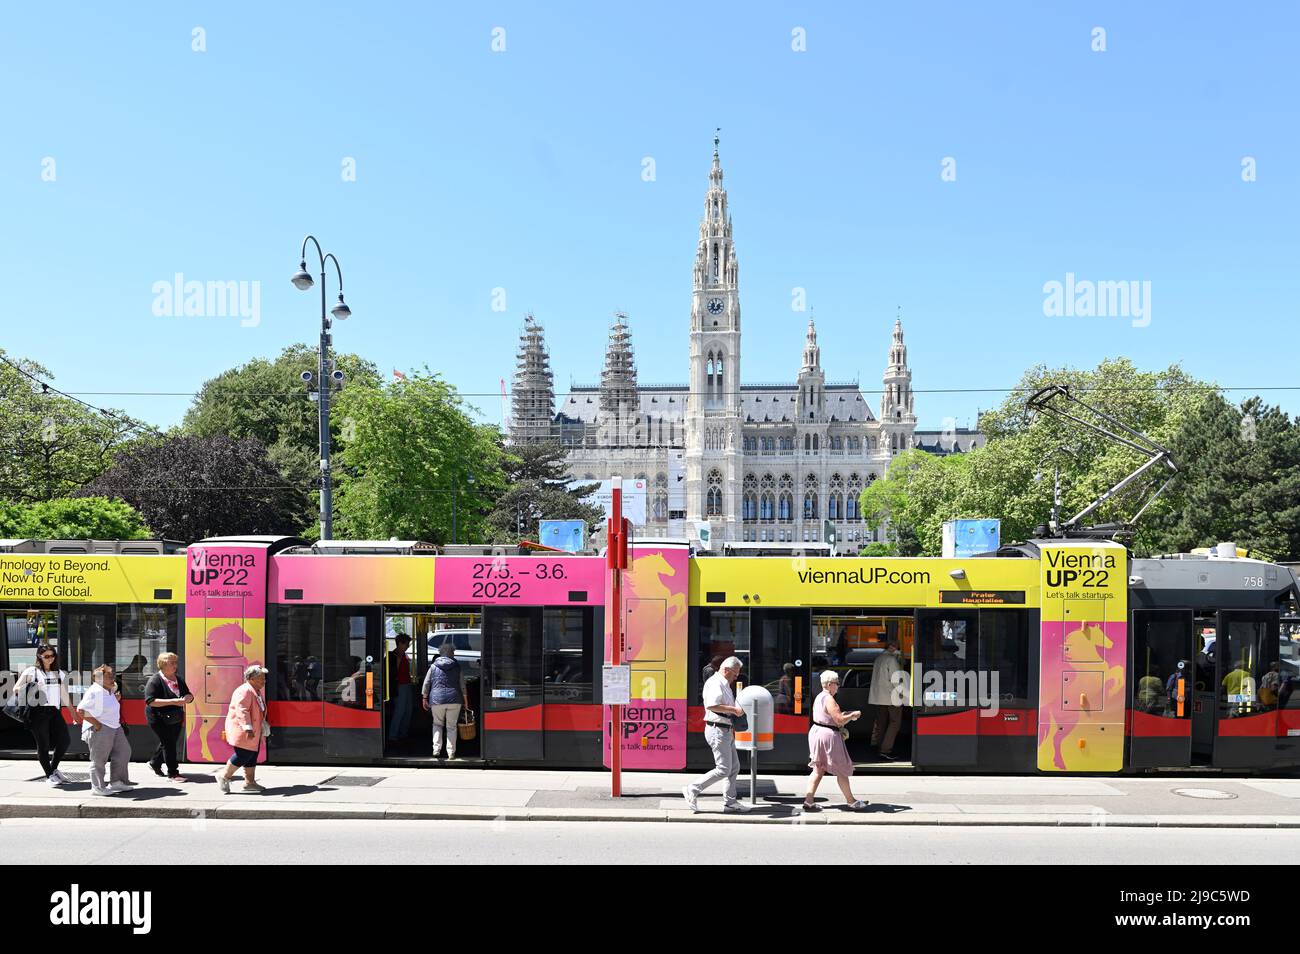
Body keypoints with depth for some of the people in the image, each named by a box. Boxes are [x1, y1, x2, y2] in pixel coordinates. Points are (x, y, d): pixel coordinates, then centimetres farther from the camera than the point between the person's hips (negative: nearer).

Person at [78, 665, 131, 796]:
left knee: (124, 752, 11)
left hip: (115, 728, 10)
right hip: (99, 730, -10)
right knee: (99, 760, -1)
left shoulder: (110, 691, 13)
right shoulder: (94, 692, -17)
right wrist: (96, 724, -22)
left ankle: (116, 782, 22)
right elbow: (81, 710, -23)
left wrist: (116, 699, 10)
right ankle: (98, 787, 8)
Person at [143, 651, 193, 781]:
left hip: (175, 719, 7)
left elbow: (189, 695, 13)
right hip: (159, 719, -7)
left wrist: (187, 698, -14)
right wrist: (173, 701, -28)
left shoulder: (179, 679, 7)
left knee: (170, 743, 16)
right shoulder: (155, 680, -14)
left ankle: (155, 763, 40)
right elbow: (150, 701, -23)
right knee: (168, 743, -7)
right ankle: (173, 773, 2)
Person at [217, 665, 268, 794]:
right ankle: (224, 775, 7)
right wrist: (248, 728, -35)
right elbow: (241, 710, -29)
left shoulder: (260, 691, 13)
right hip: (241, 730, -10)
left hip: (254, 731, 10)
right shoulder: (244, 691, -19)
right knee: (243, 755, -11)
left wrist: (263, 726, 30)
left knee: (252, 756, 10)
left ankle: (249, 782, 17)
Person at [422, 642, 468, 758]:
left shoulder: (433, 667, 5)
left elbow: (426, 684, 4)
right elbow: (463, 686, 6)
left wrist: (425, 699, 11)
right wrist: (465, 701, 13)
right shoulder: (458, 667, 5)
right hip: (454, 700, 0)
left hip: (437, 700, 0)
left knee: (437, 724, 16)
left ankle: (436, 749, 4)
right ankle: (451, 752, 6)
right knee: (451, 726, 8)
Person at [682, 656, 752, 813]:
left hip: (726, 731, 11)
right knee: (723, 769, -10)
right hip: (717, 730, -11)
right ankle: (692, 790, -2)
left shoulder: (725, 684, 19)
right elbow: (711, 705, -31)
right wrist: (734, 709, -25)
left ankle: (730, 802, 21)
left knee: (734, 767, 13)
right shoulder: (715, 683, -15)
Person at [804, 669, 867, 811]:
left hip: (816, 731, 9)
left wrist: (843, 714, 13)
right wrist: (853, 715, -7)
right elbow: (840, 720, -23)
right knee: (841, 771, 5)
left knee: (818, 770, 11)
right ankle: (851, 802, 17)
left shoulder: (819, 697, 12)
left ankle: (809, 800, 5)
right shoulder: (829, 700, -20)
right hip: (828, 736, -9)